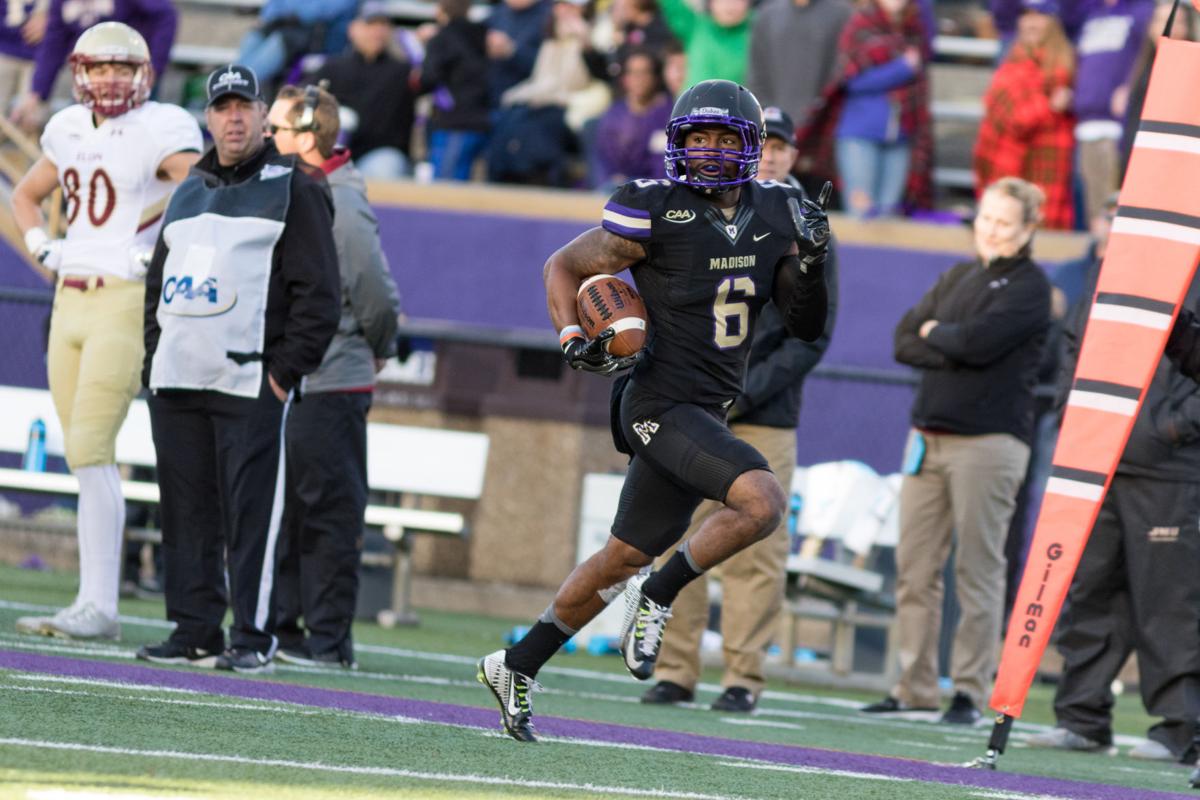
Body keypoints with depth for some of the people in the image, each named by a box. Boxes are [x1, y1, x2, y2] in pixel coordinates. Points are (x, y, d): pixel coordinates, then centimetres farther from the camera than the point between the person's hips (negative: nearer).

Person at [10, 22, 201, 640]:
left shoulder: (160, 134, -8)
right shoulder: (71, 132, 13)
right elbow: (26, 195, 29)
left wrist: (159, 257, -16)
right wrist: (43, 249, 13)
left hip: (127, 302, -7)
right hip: (70, 303, 7)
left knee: (91, 451, -14)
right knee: (86, 457, 7)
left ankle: (98, 606, -14)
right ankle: (93, 604, 9)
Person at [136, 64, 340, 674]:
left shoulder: (293, 189, 0)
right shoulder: (190, 192, 20)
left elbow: (318, 294, -5)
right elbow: (159, 282, 26)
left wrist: (284, 373, -11)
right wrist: (154, 358, 14)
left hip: (250, 385, -6)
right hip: (175, 386, 6)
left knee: (251, 513, -9)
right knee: (186, 514, 6)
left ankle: (253, 638, -6)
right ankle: (195, 632, 12)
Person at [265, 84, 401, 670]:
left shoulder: (342, 206, -16)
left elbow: (378, 297, -13)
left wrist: (377, 354, 3)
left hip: (330, 387, -9)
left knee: (329, 514, -3)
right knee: (279, 510, 12)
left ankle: (328, 638, 0)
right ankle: (277, 627, 19)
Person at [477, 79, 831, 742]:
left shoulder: (773, 216, 6)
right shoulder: (655, 213, -11)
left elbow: (807, 328, 9)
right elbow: (564, 267, 0)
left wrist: (809, 262, -8)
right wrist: (573, 338, -16)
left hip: (707, 413, 7)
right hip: (662, 404, -7)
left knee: (625, 557, 15)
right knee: (762, 502, -27)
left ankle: (518, 666, 27)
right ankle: (658, 596, -7)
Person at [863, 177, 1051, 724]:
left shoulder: (1028, 287, -3)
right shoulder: (959, 277, 18)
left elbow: (979, 340, -17)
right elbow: (905, 343, 10)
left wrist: (934, 333, 1)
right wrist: (955, 350, -6)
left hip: (990, 438, -7)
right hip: (930, 433, 7)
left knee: (979, 570, -5)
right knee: (915, 567, 5)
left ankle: (970, 691, -2)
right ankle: (915, 685, 11)